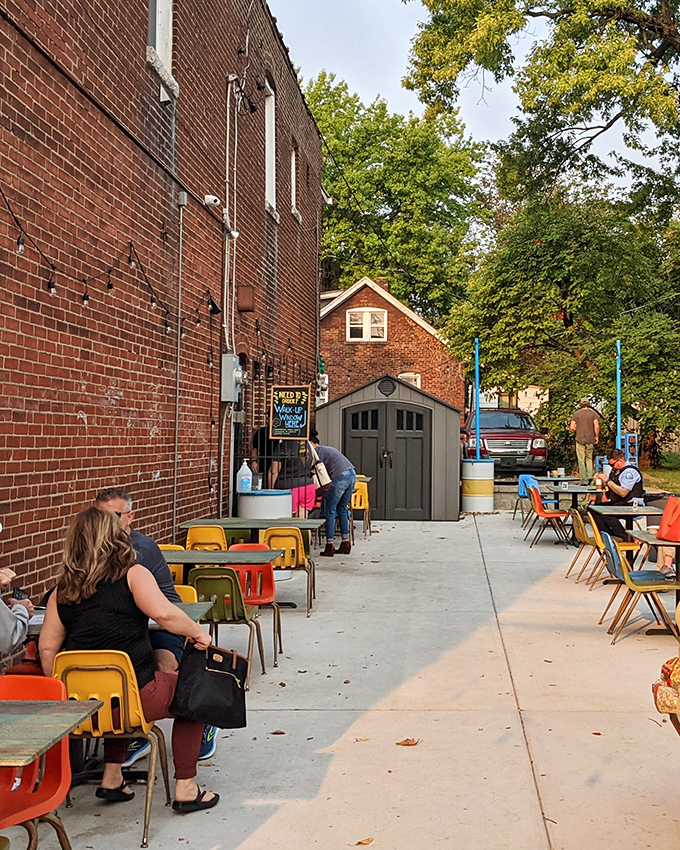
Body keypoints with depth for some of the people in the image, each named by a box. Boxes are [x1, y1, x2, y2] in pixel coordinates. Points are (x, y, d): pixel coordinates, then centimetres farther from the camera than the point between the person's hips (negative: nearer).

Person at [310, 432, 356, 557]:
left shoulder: (317, 451, 2)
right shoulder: (327, 449, 28)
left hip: (340, 476, -9)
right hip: (352, 474, 9)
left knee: (330, 511, 0)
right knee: (342, 510, 17)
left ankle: (329, 546, -1)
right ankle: (345, 544, 20)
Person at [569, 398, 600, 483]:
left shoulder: (576, 414, 2)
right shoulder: (593, 413, 1)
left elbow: (572, 427, -2)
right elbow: (596, 427, -9)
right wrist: (597, 436, 4)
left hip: (580, 439, -1)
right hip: (590, 439, 1)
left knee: (581, 460, 2)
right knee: (589, 458, 18)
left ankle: (584, 480, 0)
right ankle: (590, 475, 4)